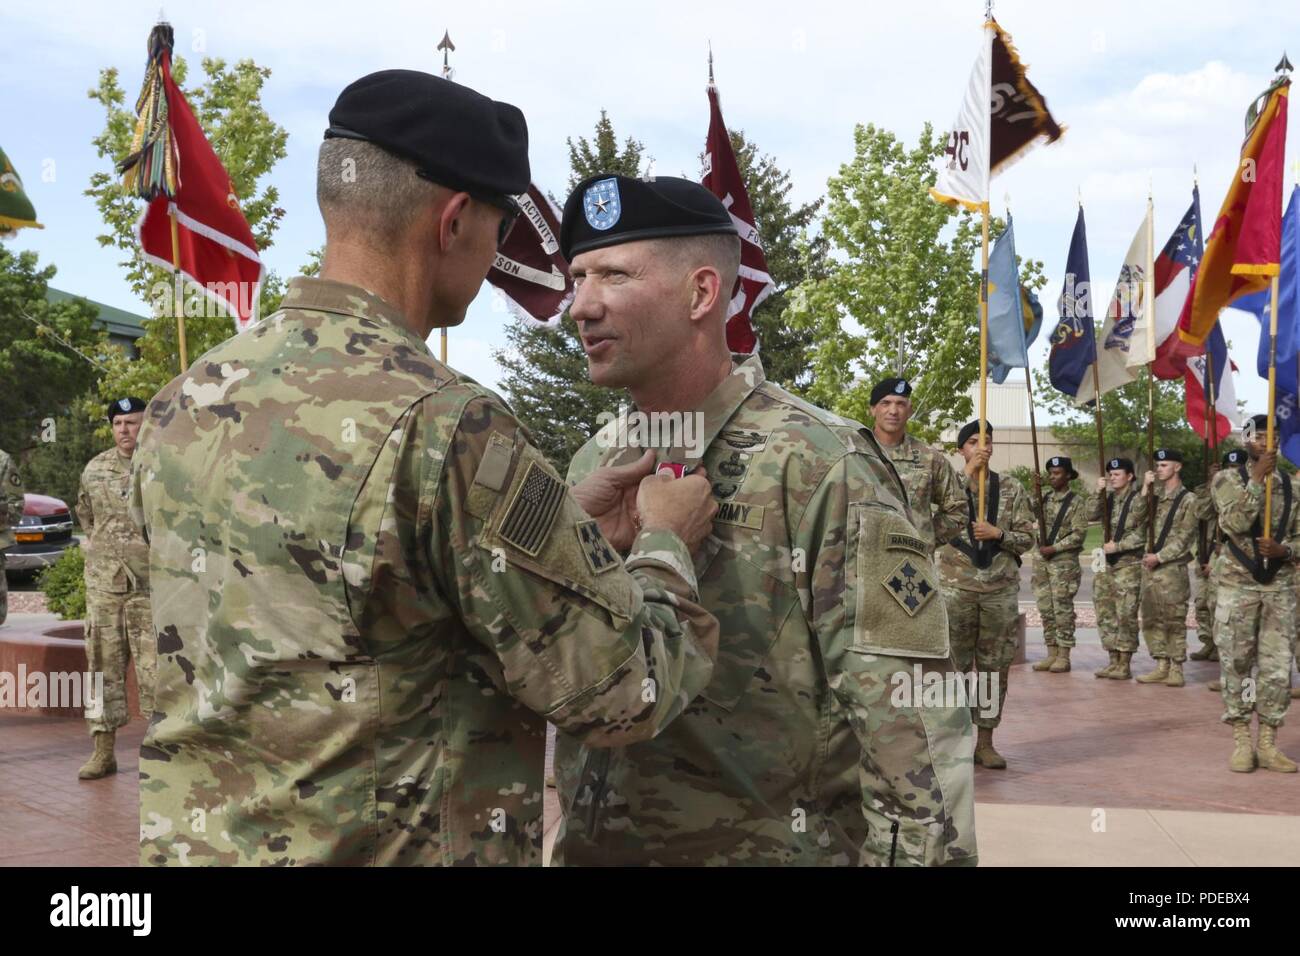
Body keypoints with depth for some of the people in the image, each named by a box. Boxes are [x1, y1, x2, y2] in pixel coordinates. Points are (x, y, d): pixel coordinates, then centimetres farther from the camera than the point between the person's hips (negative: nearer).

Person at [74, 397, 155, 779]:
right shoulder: (94, 469, 8)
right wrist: (102, 549, 16)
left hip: (151, 585, -3)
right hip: (103, 583, 4)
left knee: (154, 666, -2)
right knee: (103, 664, 6)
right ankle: (103, 751, 13)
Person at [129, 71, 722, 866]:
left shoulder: (188, 403, 0)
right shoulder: (445, 426, -23)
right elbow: (626, 693, -16)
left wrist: (565, 526, 12)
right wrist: (667, 545, 3)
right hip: (398, 845, -6)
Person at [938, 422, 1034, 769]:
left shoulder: (1011, 489, 7)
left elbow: (1027, 539, 7)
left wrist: (998, 534, -12)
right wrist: (967, 474, -17)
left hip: (1001, 589, 2)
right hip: (956, 587, -2)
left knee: (995, 667, 5)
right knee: (956, 665, 2)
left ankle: (985, 740, 14)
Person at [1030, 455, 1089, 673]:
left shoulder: (1077, 502, -4)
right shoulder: (1046, 499, 12)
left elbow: (1079, 534, -10)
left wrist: (1054, 548, -14)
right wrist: (1035, 491, -7)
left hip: (1064, 561, -6)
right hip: (1041, 559, 6)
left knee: (1063, 610, -2)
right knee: (1046, 608, 7)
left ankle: (1063, 657, 4)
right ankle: (1052, 654, 15)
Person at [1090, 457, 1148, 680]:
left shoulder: (1137, 501, -6)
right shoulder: (1110, 499, 13)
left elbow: (1141, 534, -10)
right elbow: (1093, 516, 1)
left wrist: (1118, 546, -16)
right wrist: (1099, 493, -8)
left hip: (1129, 564, -7)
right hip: (1107, 563, 7)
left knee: (1125, 615, -4)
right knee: (1105, 613, 8)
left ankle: (1124, 665, 1)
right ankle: (1113, 660, 16)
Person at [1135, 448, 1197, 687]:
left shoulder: (1187, 499, -4)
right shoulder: (1155, 496, 16)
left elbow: (1185, 537, -9)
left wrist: (1159, 556, -14)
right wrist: (1145, 489, -1)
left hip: (1172, 568, -7)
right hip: (1149, 566, 7)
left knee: (1174, 621, -3)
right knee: (1151, 620, 8)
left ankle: (1176, 669, 3)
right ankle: (1162, 666, 16)